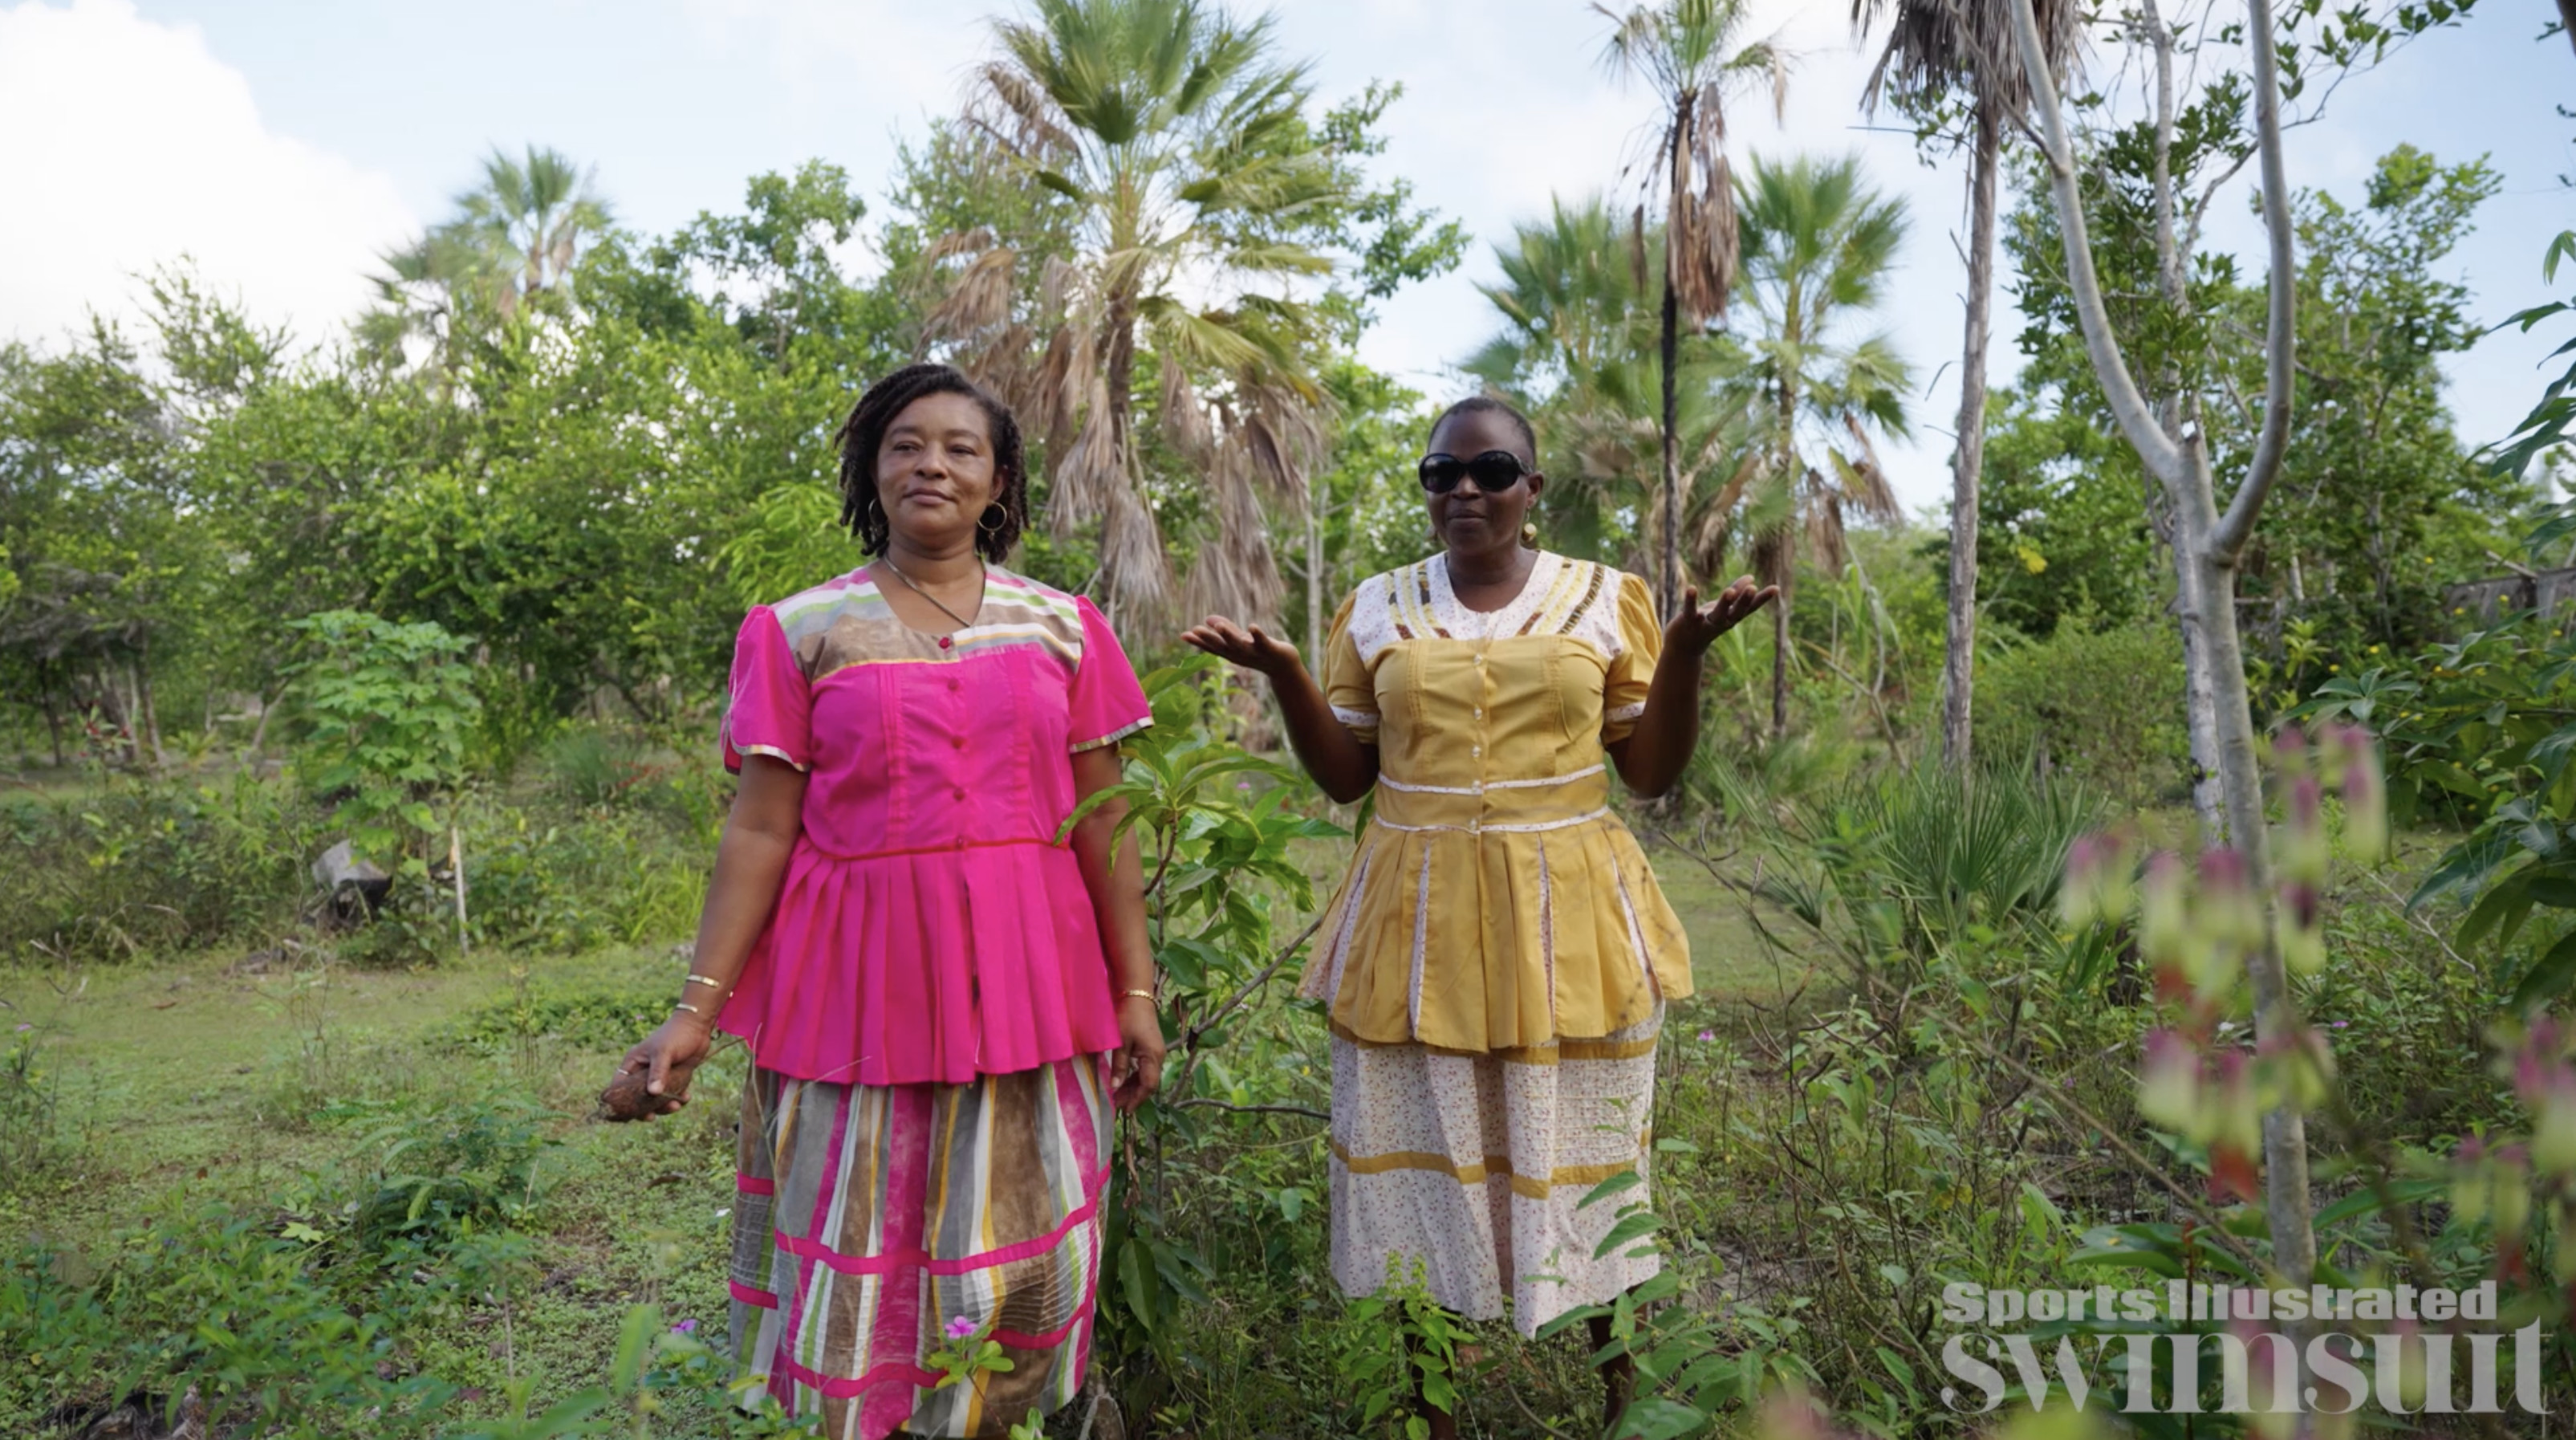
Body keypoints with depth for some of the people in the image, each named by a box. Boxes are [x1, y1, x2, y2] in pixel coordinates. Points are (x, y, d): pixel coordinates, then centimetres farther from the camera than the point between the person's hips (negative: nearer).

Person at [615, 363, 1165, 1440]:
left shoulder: (1062, 627, 6)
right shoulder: (801, 631, 2)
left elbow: (1102, 827, 5)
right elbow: (760, 831, 0)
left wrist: (1136, 992, 4)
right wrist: (698, 1009, -5)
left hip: (1024, 982, 2)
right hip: (857, 981, -1)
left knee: (1018, 1254, 9)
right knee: (854, 1250, 7)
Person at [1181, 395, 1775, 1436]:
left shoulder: (1609, 599, 3)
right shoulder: (1376, 609, 5)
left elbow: (1651, 774, 4)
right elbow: (1344, 778, 6)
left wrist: (1686, 653, -9)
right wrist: (1281, 672, -7)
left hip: (1570, 920, 0)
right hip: (1418, 923, 1)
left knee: (1578, 1165, 8)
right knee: (1425, 1163, 7)